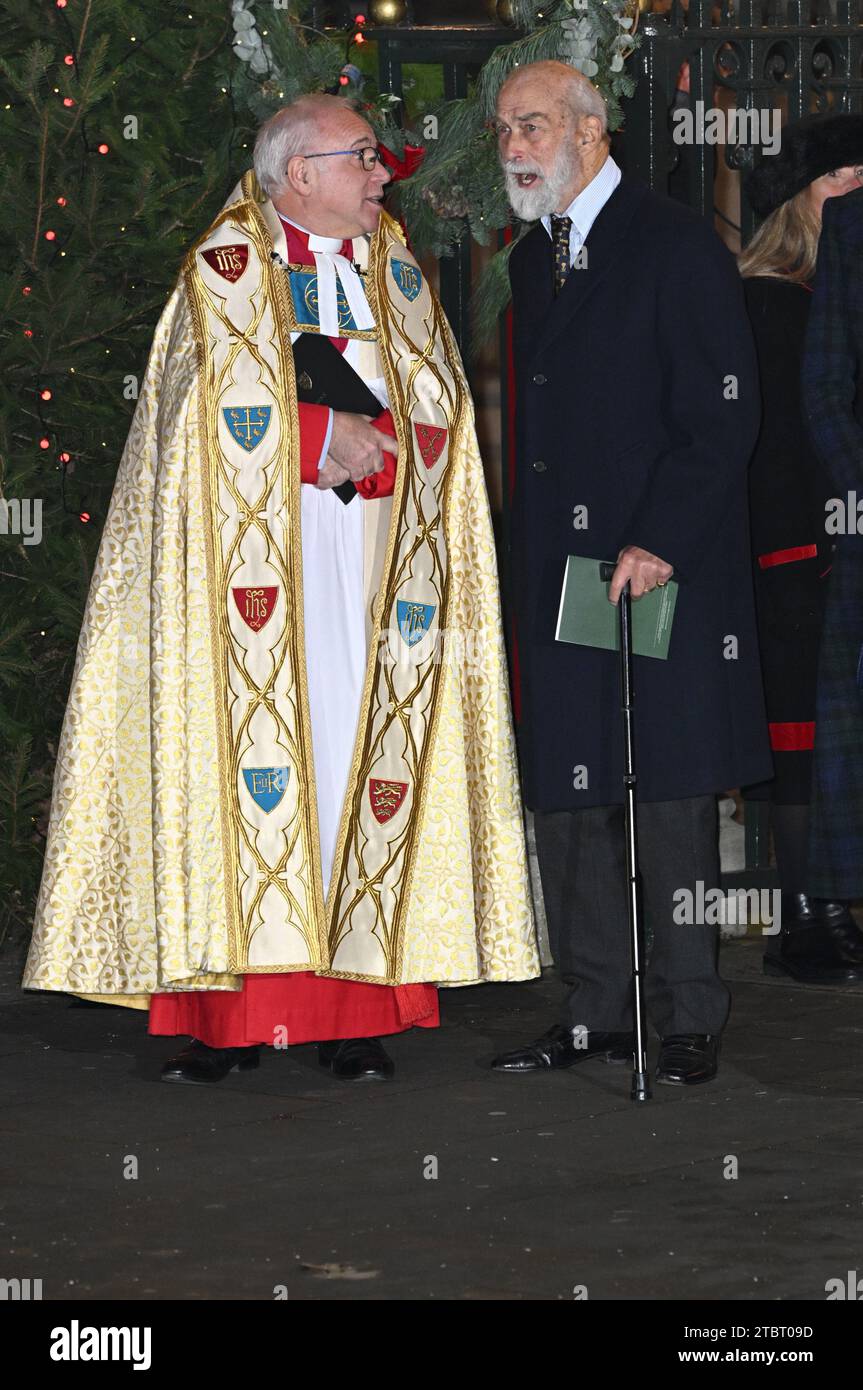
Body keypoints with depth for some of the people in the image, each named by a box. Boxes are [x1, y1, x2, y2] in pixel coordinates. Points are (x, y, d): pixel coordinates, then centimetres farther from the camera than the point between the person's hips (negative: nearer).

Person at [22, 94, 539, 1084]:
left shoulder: (398, 275, 17)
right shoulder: (225, 269, 4)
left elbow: (436, 408, 6)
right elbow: (237, 411, -8)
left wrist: (360, 439, -10)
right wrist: (336, 436, -7)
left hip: (379, 561, 4)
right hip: (260, 555, -4)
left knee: (364, 750, -2)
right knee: (253, 753, -8)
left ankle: (356, 1009, -2)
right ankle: (232, 1014, -8)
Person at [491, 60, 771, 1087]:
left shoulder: (676, 247, -7)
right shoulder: (530, 260, 16)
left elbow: (725, 416, -12)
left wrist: (659, 543, -19)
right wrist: (526, 563, 11)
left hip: (664, 570, -7)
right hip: (556, 575, 7)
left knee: (674, 798, -2)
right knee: (565, 798, 5)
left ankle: (688, 1020, 6)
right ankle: (599, 1010, 13)